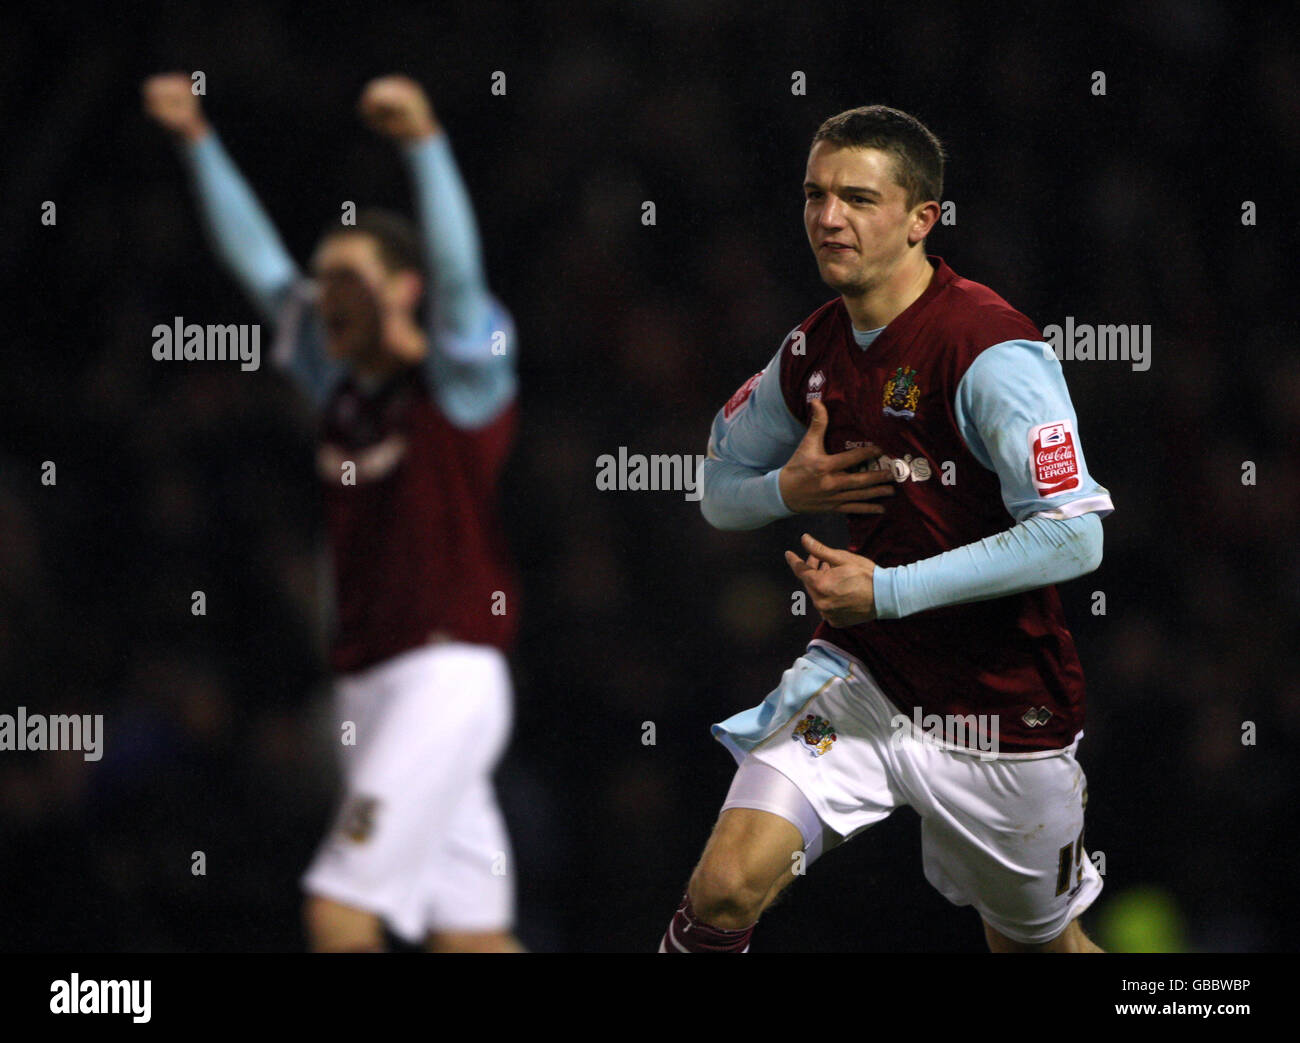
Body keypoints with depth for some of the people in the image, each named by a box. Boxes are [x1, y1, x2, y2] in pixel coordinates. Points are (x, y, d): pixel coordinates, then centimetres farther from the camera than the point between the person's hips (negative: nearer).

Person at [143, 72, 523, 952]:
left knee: (340, 914, -15)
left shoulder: (460, 378, -5)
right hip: (369, 682, 7)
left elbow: (457, 271, -23)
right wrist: (199, 140, 14)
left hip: (446, 675, -7)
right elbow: (255, 260, 18)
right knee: (467, 939, 5)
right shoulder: (342, 383, 14)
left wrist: (427, 142, -35)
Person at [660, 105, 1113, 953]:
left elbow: (1073, 537, -28)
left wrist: (889, 590, -26)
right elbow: (720, 491, 16)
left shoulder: (993, 353, -21)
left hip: (1001, 710, -4)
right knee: (725, 890, -17)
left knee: (1037, 944, 16)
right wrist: (788, 490, -9)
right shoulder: (812, 350, 1)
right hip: (860, 679, 4)